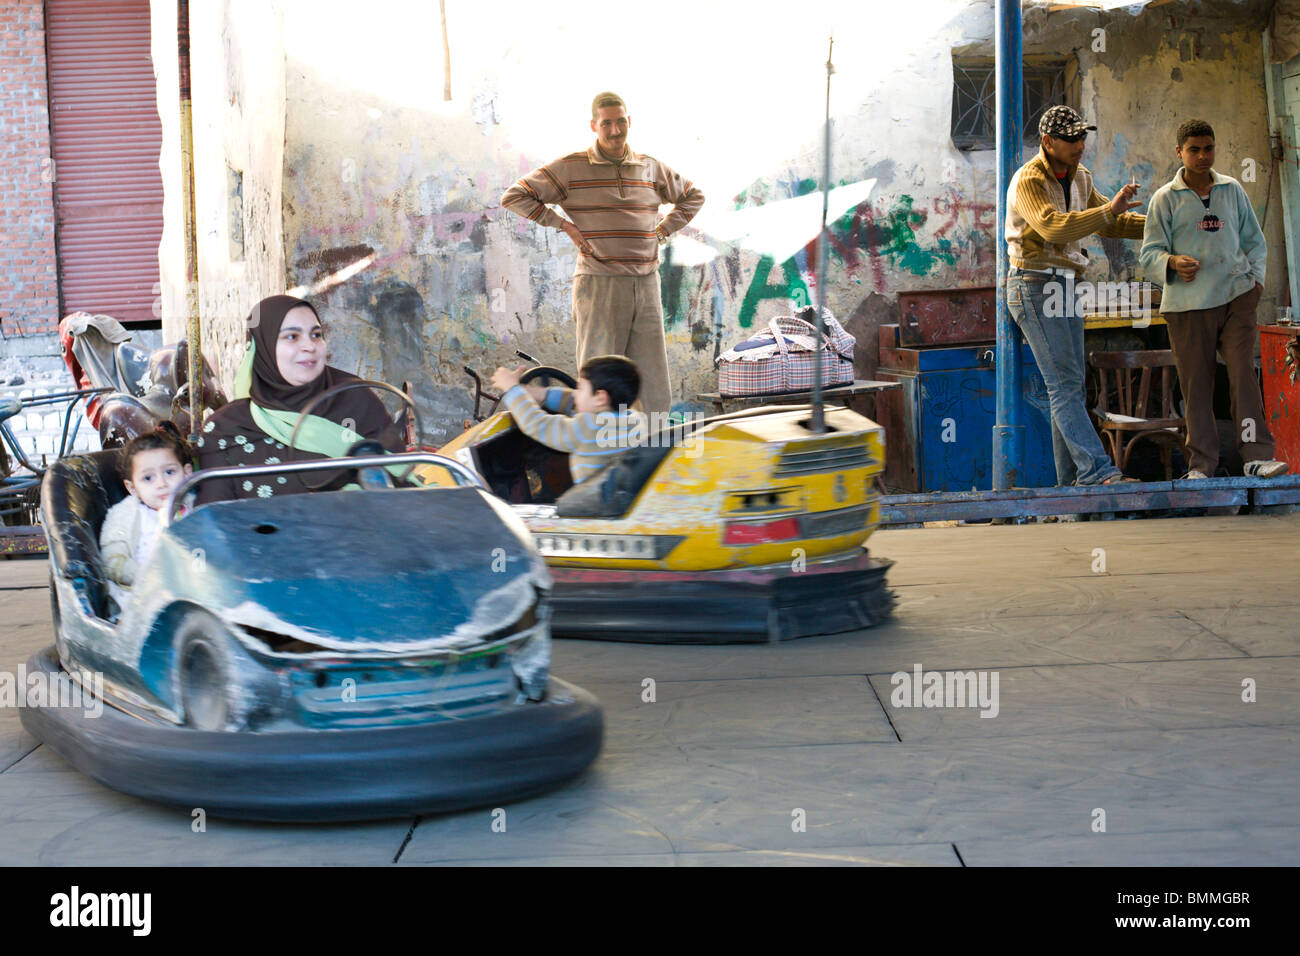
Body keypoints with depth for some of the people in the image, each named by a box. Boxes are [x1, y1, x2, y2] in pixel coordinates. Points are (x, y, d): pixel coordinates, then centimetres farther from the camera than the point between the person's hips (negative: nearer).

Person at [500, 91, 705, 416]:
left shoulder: (650, 168, 11)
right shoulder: (570, 167, -1)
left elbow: (693, 196, 28)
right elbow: (513, 197, -2)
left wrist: (661, 232, 12)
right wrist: (565, 225, -6)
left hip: (645, 288, 4)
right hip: (598, 288, -4)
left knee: (655, 395, 1)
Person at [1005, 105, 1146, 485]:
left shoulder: (1079, 177, 12)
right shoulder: (1028, 181, -16)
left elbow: (1109, 224, 20)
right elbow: (1053, 227, -32)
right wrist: (1109, 210, -38)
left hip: (1064, 287, 9)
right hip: (1033, 286, -9)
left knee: (1070, 385, 7)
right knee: (1064, 383, -13)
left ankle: (1071, 480, 9)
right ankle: (1096, 470, -18)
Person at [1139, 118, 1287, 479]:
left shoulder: (1232, 190, 13)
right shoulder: (1165, 198, 5)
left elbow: (1254, 240, 22)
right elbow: (1149, 254, 2)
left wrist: (1256, 277, 7)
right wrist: (1172, 263, -19)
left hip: (1236, 294, 1)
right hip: (1187, 303, -1)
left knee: (1243, 372, -10)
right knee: (1195, 383, 1)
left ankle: (1257, 455, -11)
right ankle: (1201, 463, 8)